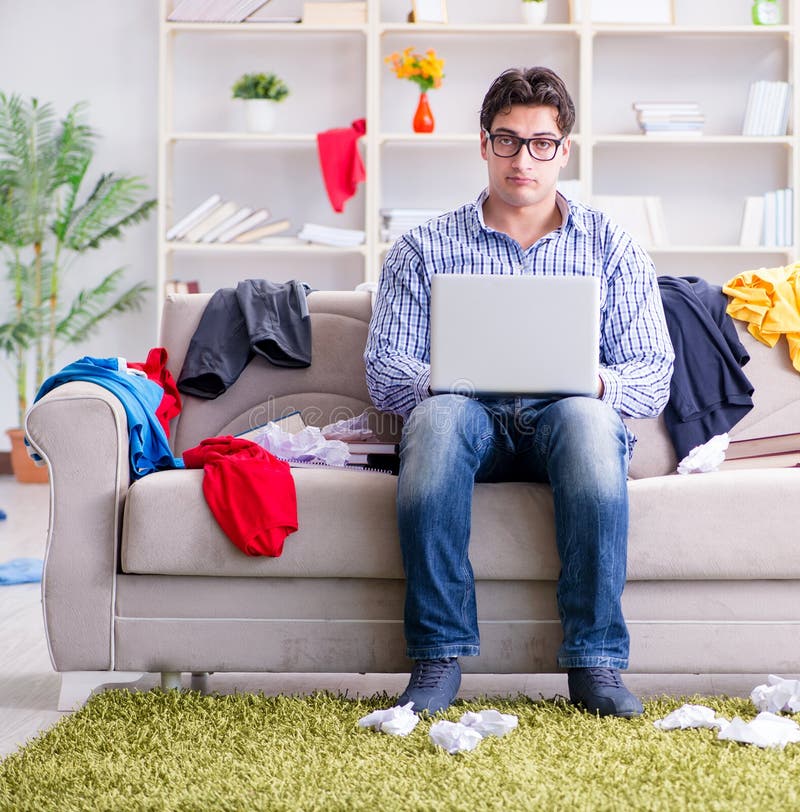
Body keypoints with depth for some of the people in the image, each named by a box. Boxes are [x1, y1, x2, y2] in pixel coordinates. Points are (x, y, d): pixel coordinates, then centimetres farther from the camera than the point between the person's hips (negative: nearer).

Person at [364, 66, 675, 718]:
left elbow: (655, 377, 6)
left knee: (586, 416, -36)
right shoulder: (424, 248, 13)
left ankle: (595, 662, -33)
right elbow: (383, 373, 4)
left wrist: (596, 383, -17)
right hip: (471, 425, 0)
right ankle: (439, 658, -32)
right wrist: (438, 380, -19)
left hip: (567, 424, 0)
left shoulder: (611, 248, 13)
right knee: (437, 414, -36)